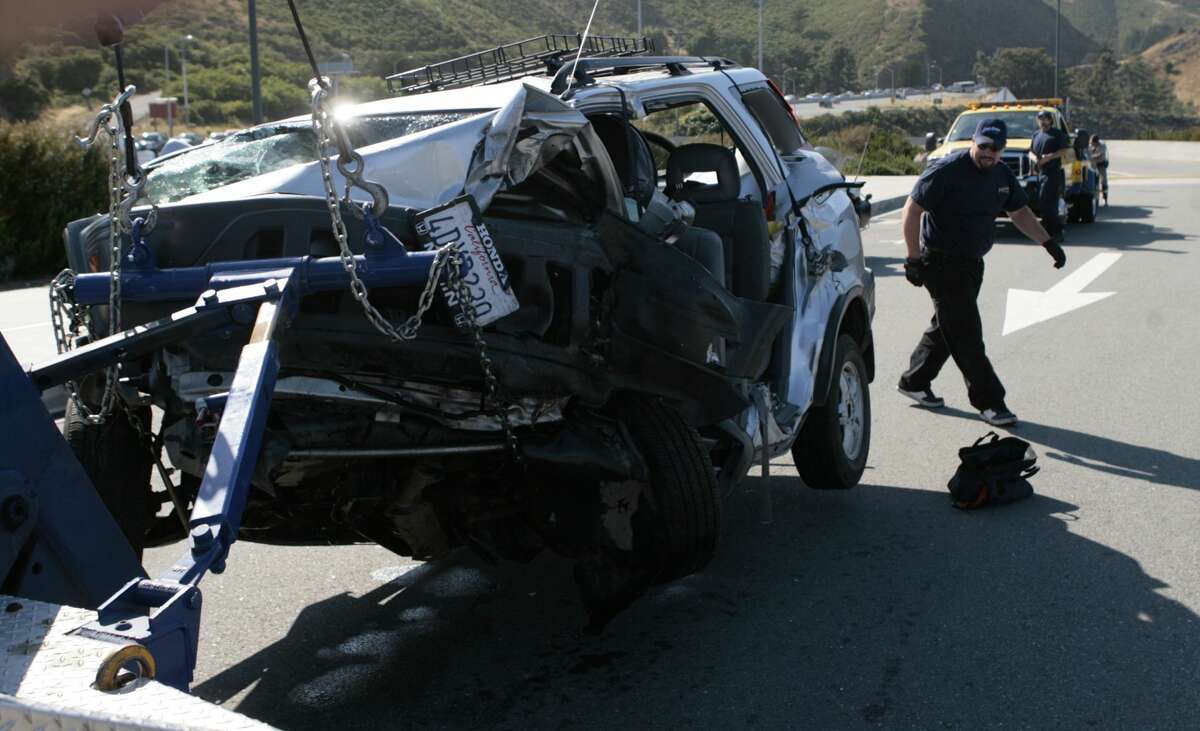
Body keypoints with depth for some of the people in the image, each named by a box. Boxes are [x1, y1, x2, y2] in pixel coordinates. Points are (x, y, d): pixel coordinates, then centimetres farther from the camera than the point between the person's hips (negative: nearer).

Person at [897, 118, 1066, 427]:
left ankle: (914, 382, 30)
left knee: (947, 327, 15)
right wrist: (914, 258, -20)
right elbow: (911, 211, -16)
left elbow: (1020, 212, 20)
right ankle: (988, 400, -2)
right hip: (942, 262, -8)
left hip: (972, 263, 8)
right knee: (966, 333, -7)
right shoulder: (947, 171, -17)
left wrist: (1048, 242, 9)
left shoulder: (1003, 175, 7)